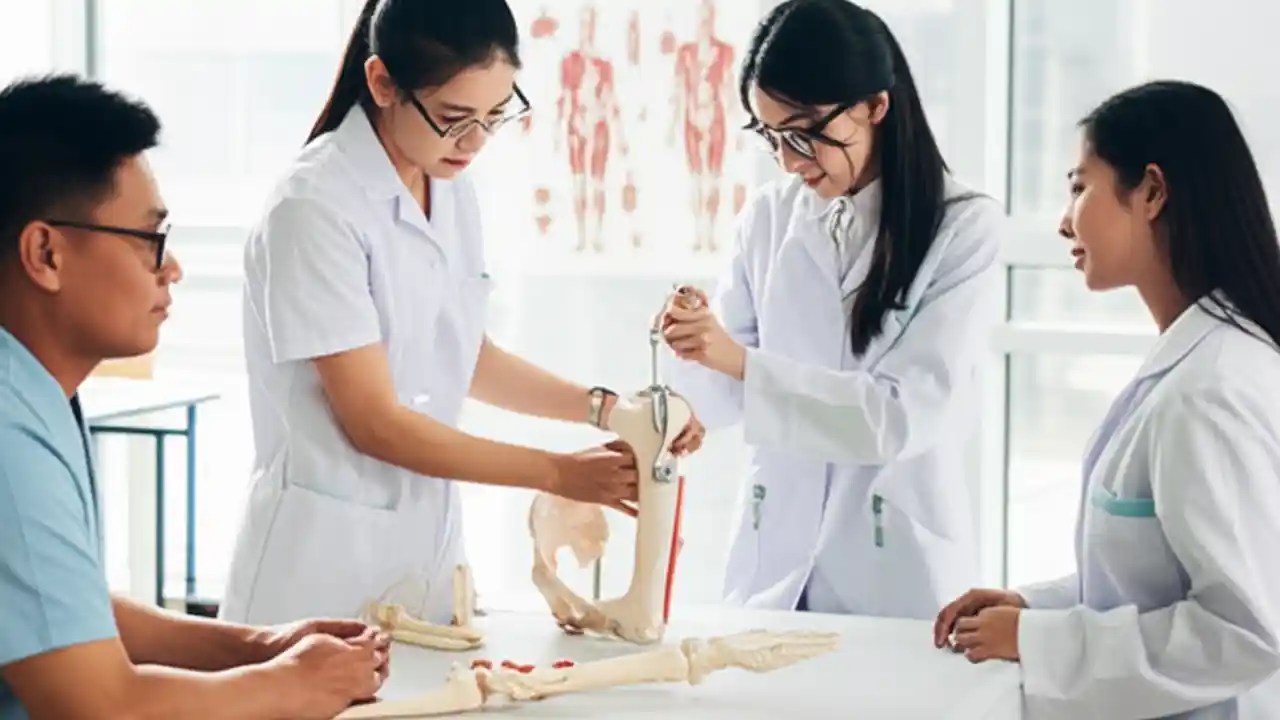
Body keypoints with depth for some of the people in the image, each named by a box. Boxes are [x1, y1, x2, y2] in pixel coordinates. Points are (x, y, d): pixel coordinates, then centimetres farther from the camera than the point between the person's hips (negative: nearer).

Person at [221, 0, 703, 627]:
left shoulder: (452, 192, 4)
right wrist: (559, 473, -15)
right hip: (329, 551, -7)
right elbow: (374, 423, -18)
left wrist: (606, 408, 5)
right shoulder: (317, 207, -18)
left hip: (429, 541, 7)